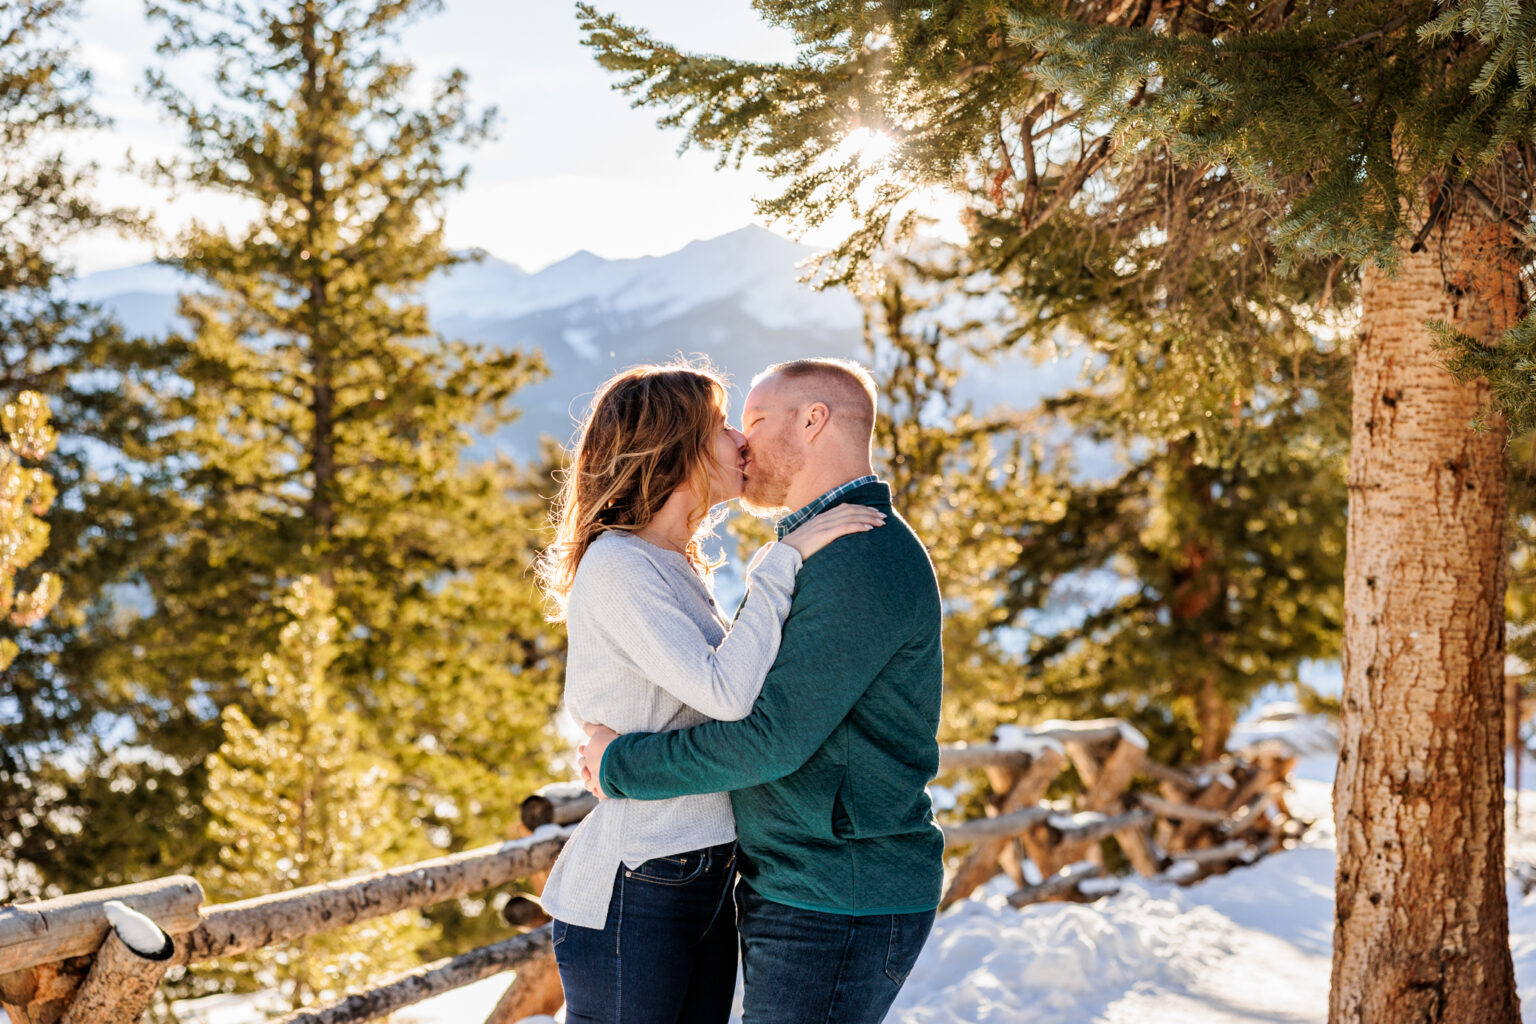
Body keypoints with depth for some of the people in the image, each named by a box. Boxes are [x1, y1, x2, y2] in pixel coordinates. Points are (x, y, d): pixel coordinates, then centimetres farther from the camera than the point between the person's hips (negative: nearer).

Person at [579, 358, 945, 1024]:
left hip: (840, 913, -10)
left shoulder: (866, 558, -17)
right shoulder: (825, 555, 18)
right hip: (792, 889, 10)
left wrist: (622, 765, -11)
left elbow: (773, 737, -22)